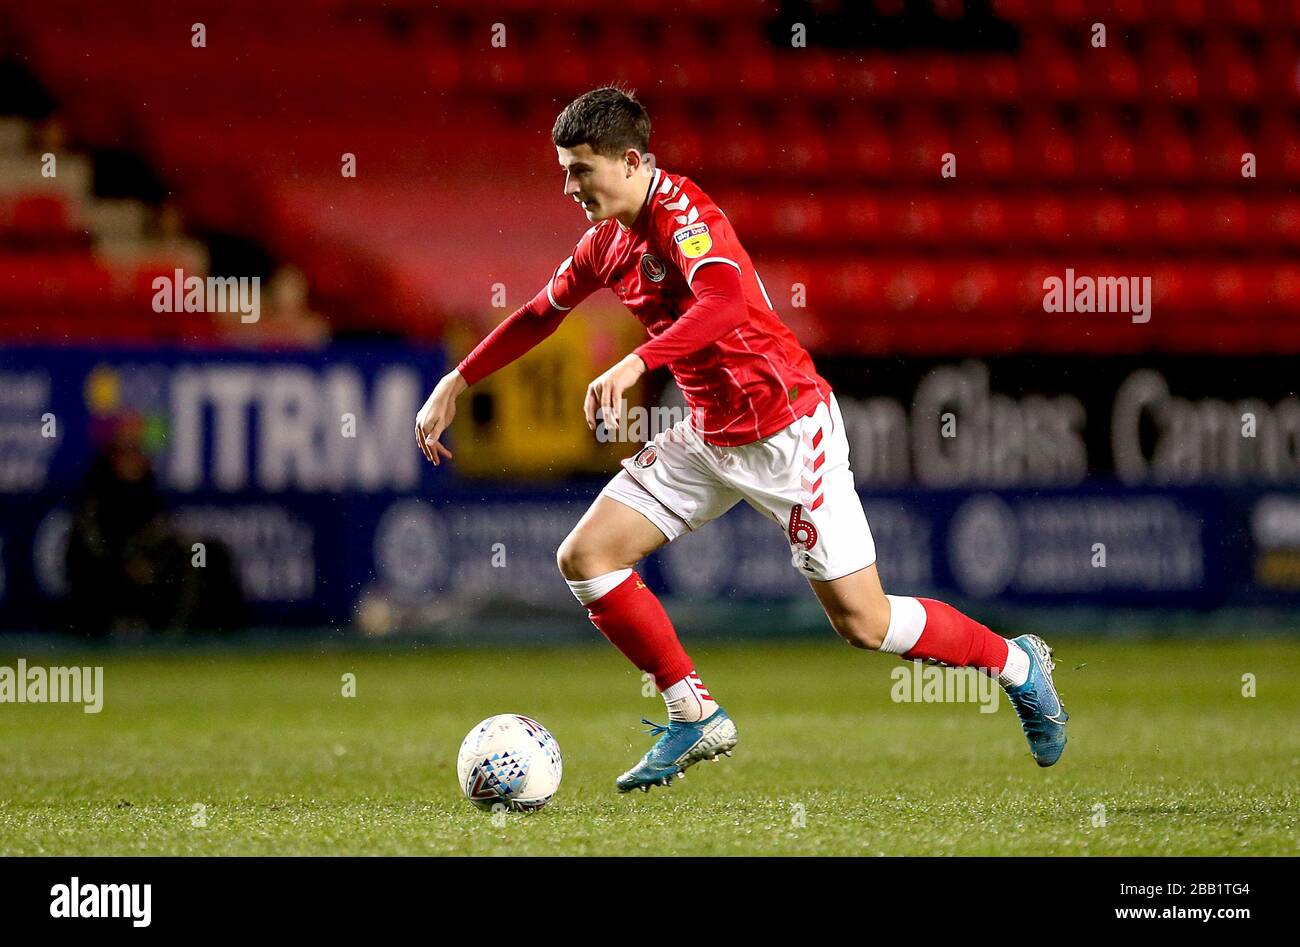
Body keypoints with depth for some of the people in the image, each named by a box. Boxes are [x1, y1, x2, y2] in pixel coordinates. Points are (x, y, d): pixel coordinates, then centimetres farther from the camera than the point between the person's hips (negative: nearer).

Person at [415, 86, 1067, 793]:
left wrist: (635, 364, -52)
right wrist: (455, 386, 20)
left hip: (786, 430, -8)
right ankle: (695, 718, 7)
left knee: (862, 622, -5)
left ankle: (1017, 664, 19)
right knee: (585, 558, -2)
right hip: (709, 436, 8)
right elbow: (541, 314, 22)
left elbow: (726, 304, -41)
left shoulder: (681, 214, -22)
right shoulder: (609, 239, 5)